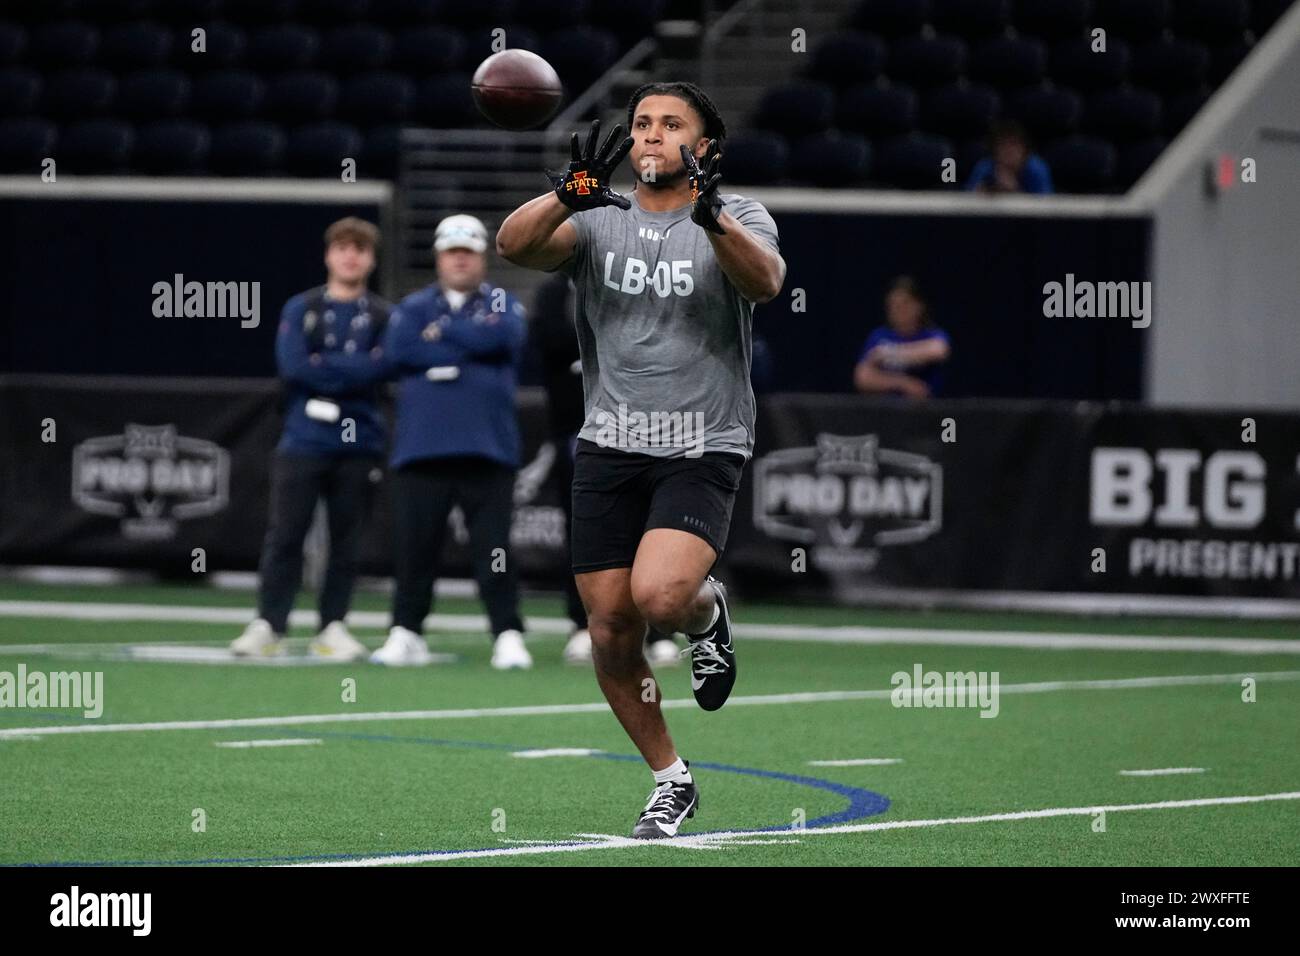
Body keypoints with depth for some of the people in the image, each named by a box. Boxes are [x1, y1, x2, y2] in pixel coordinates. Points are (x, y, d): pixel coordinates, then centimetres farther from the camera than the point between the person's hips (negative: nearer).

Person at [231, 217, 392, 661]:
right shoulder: (301, 309, 8)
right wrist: (352, 370, -8)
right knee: (284, 536, -4)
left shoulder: (383, 316, 9)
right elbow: (293, 366, -6)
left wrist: (323, 367, -9)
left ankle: (332, 627, 10)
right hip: (303, 439, -1)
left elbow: (381, 366, -8)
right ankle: (268, 625, -2)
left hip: (359, 443, 1)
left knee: (346, 541, 3)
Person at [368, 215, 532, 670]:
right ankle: (405, 634, 11)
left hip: (487, 449, -1)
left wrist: (441, 332, -4)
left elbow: (503, 337, -12)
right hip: (421, 446, 1)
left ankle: (508, 636, -3)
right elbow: (399, 347, -7)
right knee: (413, 546, 3)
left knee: (493, 545, -5)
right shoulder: (413, 307, 14)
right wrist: (469, 349, -7)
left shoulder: (503, 304, 12)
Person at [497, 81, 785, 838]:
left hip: (702, 451, -3)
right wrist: (566, 195, -32)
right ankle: (671, 782, 21)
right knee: (611, 627, 2)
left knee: (660, 595, -26)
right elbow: (514, 245, -13)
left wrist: (710, 215, -40)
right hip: (609, 448, 4)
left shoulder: (740, 218, 0)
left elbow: (765, 279, -23)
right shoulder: (598, 220, 6)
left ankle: (707, 613, 11)